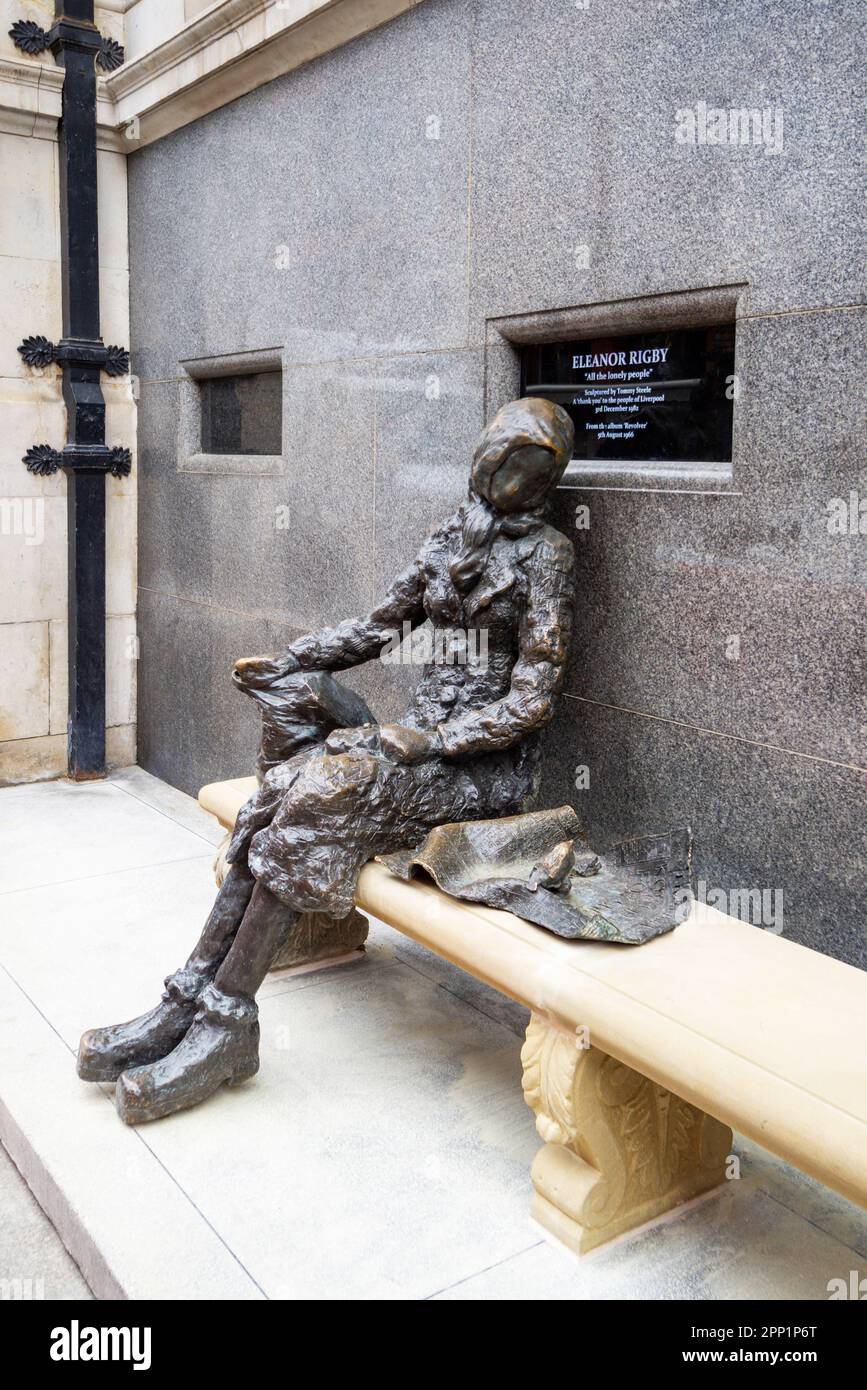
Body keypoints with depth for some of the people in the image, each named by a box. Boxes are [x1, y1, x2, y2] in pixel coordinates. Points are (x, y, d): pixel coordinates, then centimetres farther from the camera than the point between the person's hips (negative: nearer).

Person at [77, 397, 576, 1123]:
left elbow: (532, 699, -11)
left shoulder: (546, 555, -6)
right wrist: (289, 661, 9)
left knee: (323, 797, -27)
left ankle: (225, 1022, -19)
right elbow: (383, 624, 20)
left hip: (488, 760, -6)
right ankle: (191, 1000, -17)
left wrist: (434, 741, -19)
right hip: (427, 731, 6)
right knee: (280, 793, -18)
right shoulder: (451, 537, 13)